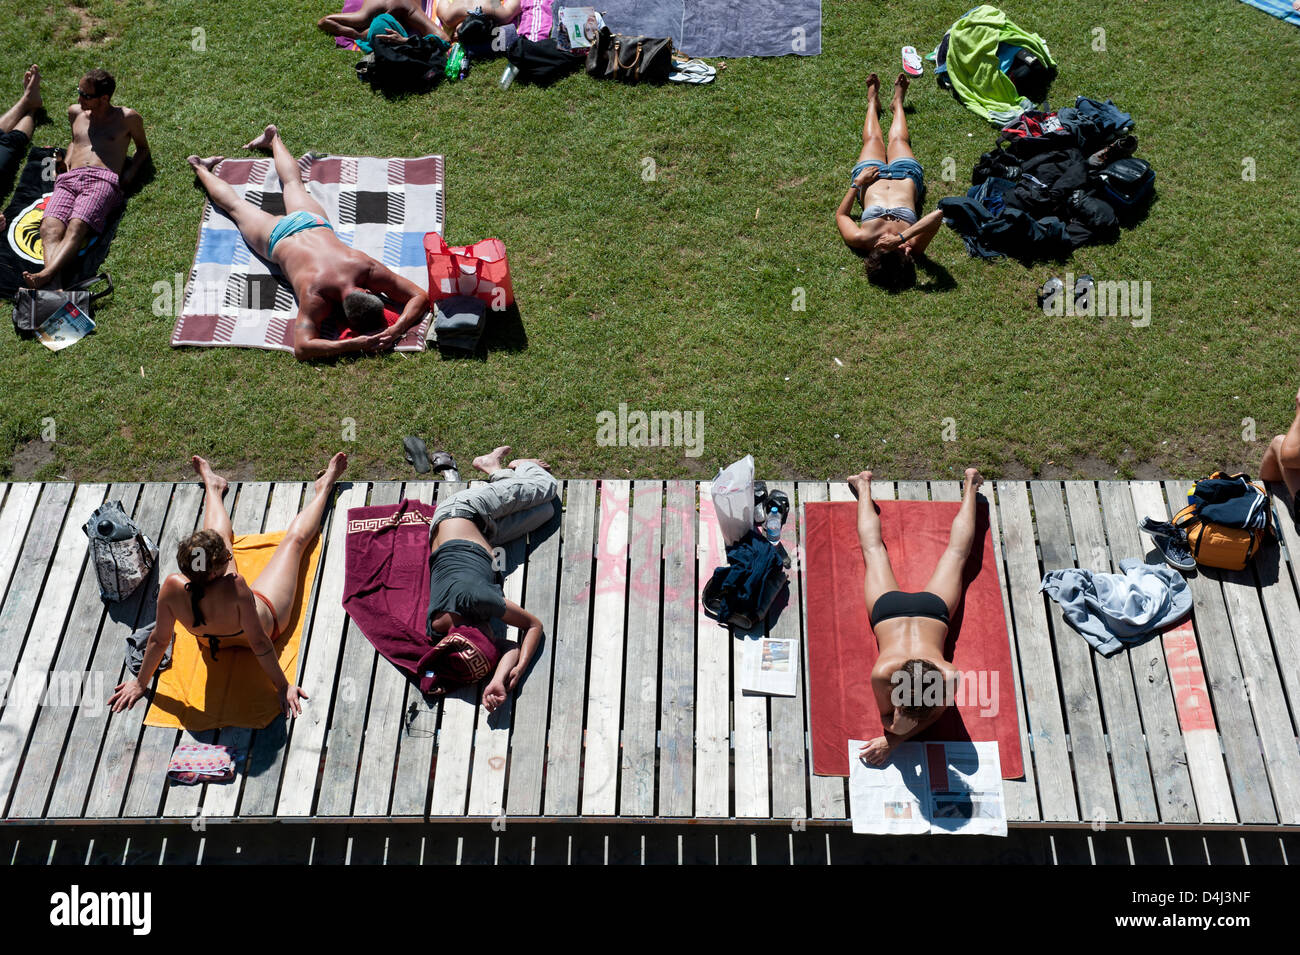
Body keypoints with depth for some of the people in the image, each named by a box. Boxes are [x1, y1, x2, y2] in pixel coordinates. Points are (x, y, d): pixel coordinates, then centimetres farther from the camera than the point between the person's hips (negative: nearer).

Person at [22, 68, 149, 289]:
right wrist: (68, 158, 22)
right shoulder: (75, 113, 29)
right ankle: (53, 285, -52)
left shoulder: (127, 118, 16)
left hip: (103, 180, -4)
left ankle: (46, 275, -56)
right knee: (50, 227, -29)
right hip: (69, 179, 4)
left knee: (77, 227, -34)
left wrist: (131, 172, 9)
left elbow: (143, 149, 28)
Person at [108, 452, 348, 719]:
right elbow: (259, 642, -39)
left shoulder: (173, 588, -39)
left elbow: (159, 639, -23)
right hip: (266, 619, -3)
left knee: (219, 536, 25)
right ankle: (324, 486, 42)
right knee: (295, 538, 15)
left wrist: (140, 683, -7)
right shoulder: (235, 587, -50)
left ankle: (213, 486, 57)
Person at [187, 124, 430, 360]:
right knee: (235, 206, 29)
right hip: (278, 238, -3)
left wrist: (396, 330, -52)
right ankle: (202, 169, 54)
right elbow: (302, 348, -54)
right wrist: (352, 345, -63)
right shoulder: (315, 294, -49)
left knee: (294, 183, 36)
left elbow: (421, 296, -36)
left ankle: (273, 138, 60)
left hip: (315, 223, 3)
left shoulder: (368, 269, -42)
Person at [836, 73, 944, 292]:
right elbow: (938, 214, -63)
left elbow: (841, 215, -25)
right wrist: (902, 238, -65)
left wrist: (856, 183, -28)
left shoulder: (862, 240, -45)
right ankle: (897, 102, 62)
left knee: (873, 139, 27)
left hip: (871, 181, 0)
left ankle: (873, 101, 62)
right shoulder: (914, 247, -47)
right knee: (898, 140, 28)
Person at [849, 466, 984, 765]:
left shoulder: (948, 677, -41)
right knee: (873, 546, 27)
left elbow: (936, 713, -20)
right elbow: (885, 714, -22)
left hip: (932, 610, 0)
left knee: (957, 551, 26)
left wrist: (892, 741, -29)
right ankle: (864, 486, 49)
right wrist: (895, 727, -45)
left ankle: (970, 484, 47)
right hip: (891, 610, 0)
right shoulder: (883, 673, -41)